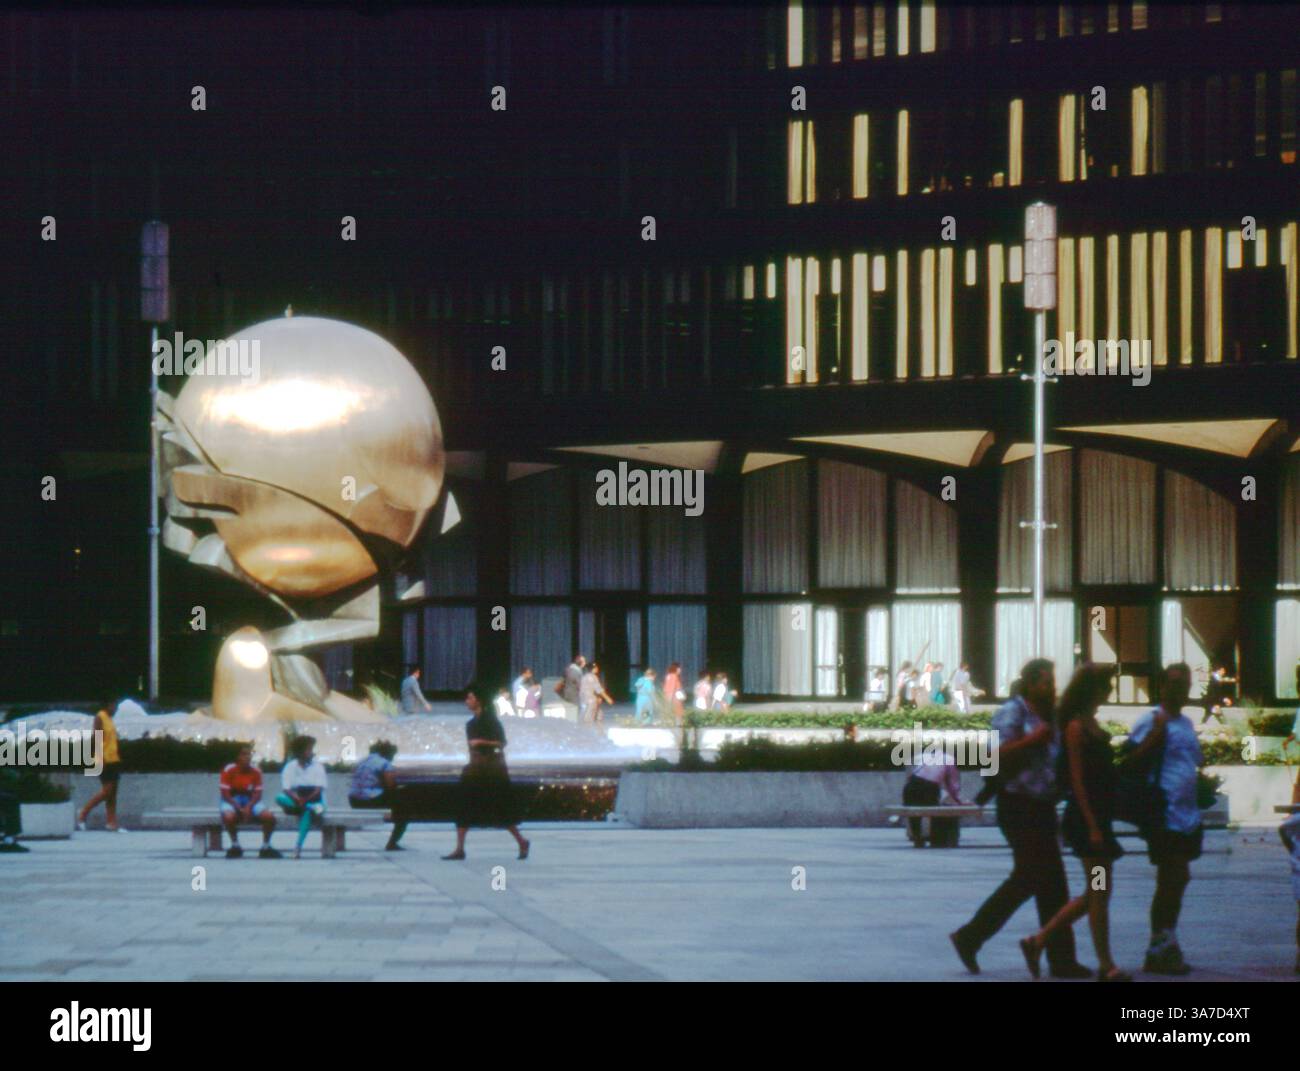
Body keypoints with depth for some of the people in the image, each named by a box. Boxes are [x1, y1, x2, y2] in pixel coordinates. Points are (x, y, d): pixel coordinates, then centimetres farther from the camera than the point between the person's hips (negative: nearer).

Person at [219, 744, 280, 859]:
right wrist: (239, 808, -24)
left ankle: (266, 847, -1)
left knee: (269, 816, -22)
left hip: (250, 801, 3)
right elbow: (225, 794, -13)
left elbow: (257, 794, -4)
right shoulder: (229, 770, -13)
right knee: (228, 816, -38)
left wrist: (248, 807, -23)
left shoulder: (256, 771, -5)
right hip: (232, 801, -3)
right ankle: (235, 846, -13)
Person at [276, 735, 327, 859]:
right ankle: (312, 807, -38)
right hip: (294, 802, 1)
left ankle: (298, 846, -40)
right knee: (279, 798, -29)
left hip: (313, 800, -1)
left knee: (307, 812, -37)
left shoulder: (317, 765, 1)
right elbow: (285, 789, -9)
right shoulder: (290, 766, 2)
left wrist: (305, 799, -27)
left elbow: (319, 789, -9)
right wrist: (297, 799, -30)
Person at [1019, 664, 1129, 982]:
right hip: (1086, 816, -10)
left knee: (1095, 893, 12)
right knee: (1099, 890, -4)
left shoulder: (1091, 722, 14)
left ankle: (1038, 941, 17)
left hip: (1098, 816, 10)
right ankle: (1106, 965, 2)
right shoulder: (1076, 726, -13)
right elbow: (1076, 779, -17)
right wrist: (1092, 826, -19)